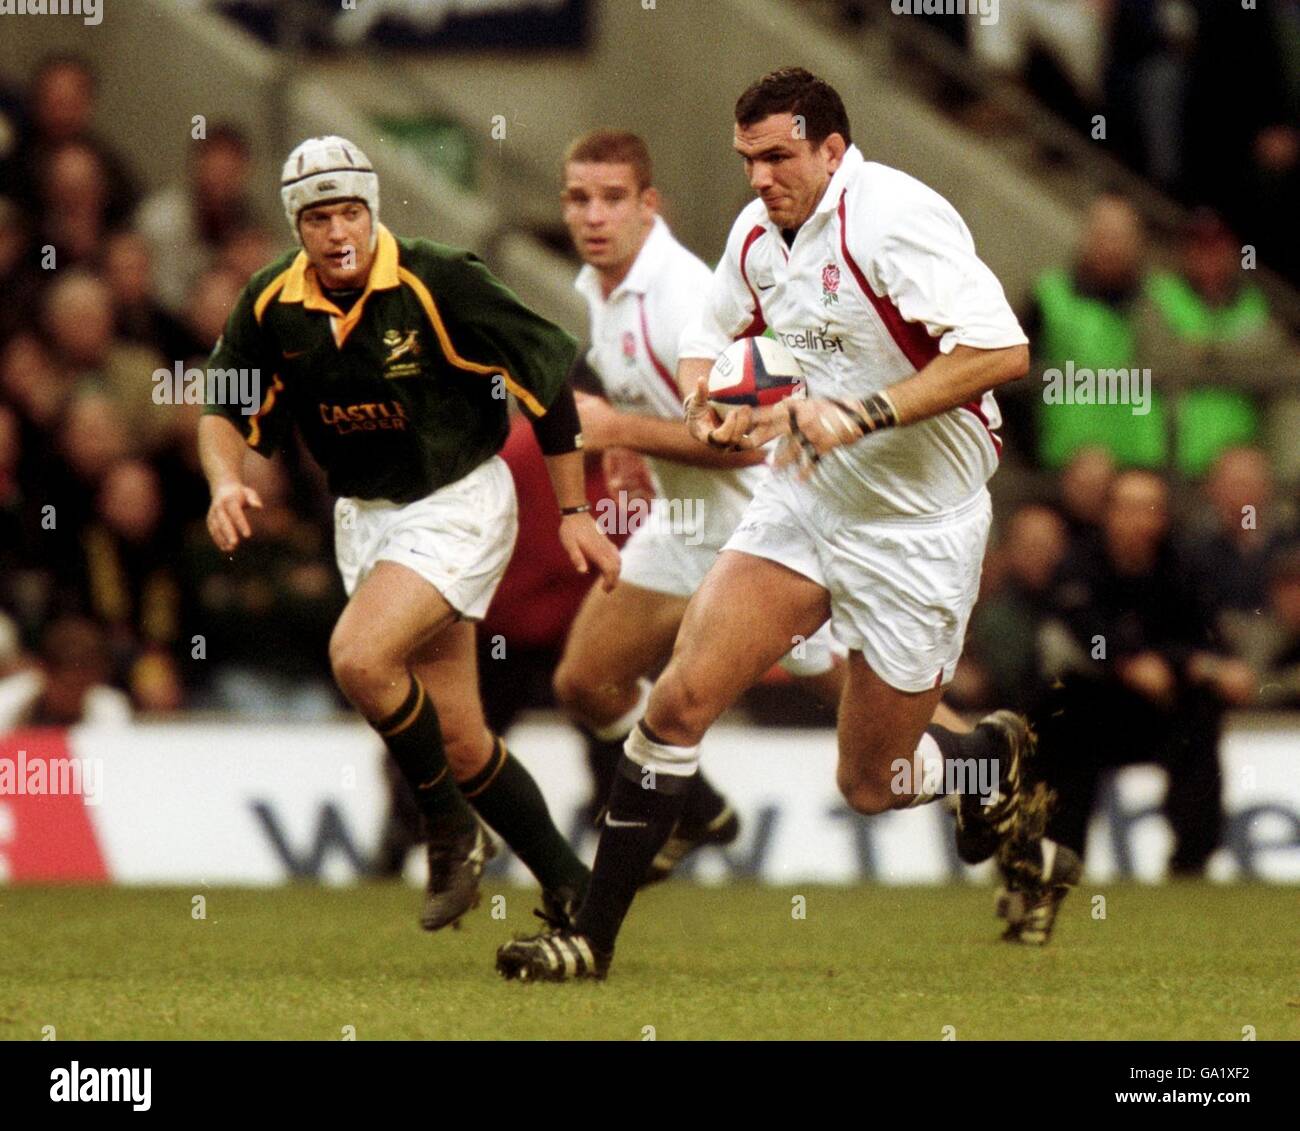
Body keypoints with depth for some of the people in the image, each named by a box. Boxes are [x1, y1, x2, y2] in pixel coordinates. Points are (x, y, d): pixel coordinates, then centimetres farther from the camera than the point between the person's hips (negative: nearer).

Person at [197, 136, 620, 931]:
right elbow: (226, 410, 8)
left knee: (359, 657, -27)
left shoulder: (437, 284, -19)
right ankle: (569, 889, 18)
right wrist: (226, 483, -15)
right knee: (460, 744, 3)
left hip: (459, 502, -6)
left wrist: (576, 513, -9)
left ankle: (452, 828, -5)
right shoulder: (272, 306, -5)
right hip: (364, 513, 6)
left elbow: (547, 373, -12)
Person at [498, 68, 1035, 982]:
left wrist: (865, 411, -34)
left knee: (871, 784, 4)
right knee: (683, 698, -11)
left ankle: (994, 757, 39)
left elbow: (1001, 350, -30)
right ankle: (593, 935, -5)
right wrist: (710, 407, -4)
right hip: (803, 504, 6)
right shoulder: (757, 235, 2)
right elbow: (708, 341, 20)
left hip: (917, 532, -6)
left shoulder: (891, 217, -21)